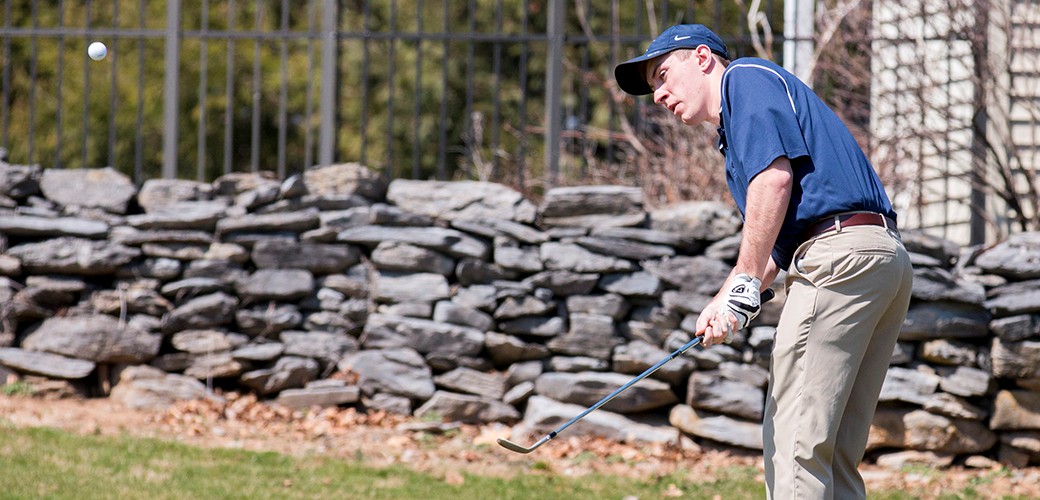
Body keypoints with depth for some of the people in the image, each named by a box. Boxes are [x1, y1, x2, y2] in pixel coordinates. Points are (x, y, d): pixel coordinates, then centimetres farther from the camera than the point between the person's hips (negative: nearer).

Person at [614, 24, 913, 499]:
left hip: (838, 260, -10)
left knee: (794, 444, -11)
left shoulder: (746, 77, 5)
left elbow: (775, 177, -12)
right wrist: (724, 301, 19)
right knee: (834, 456, 9)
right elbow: (776, 242, 31)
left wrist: (745, 283, -12)